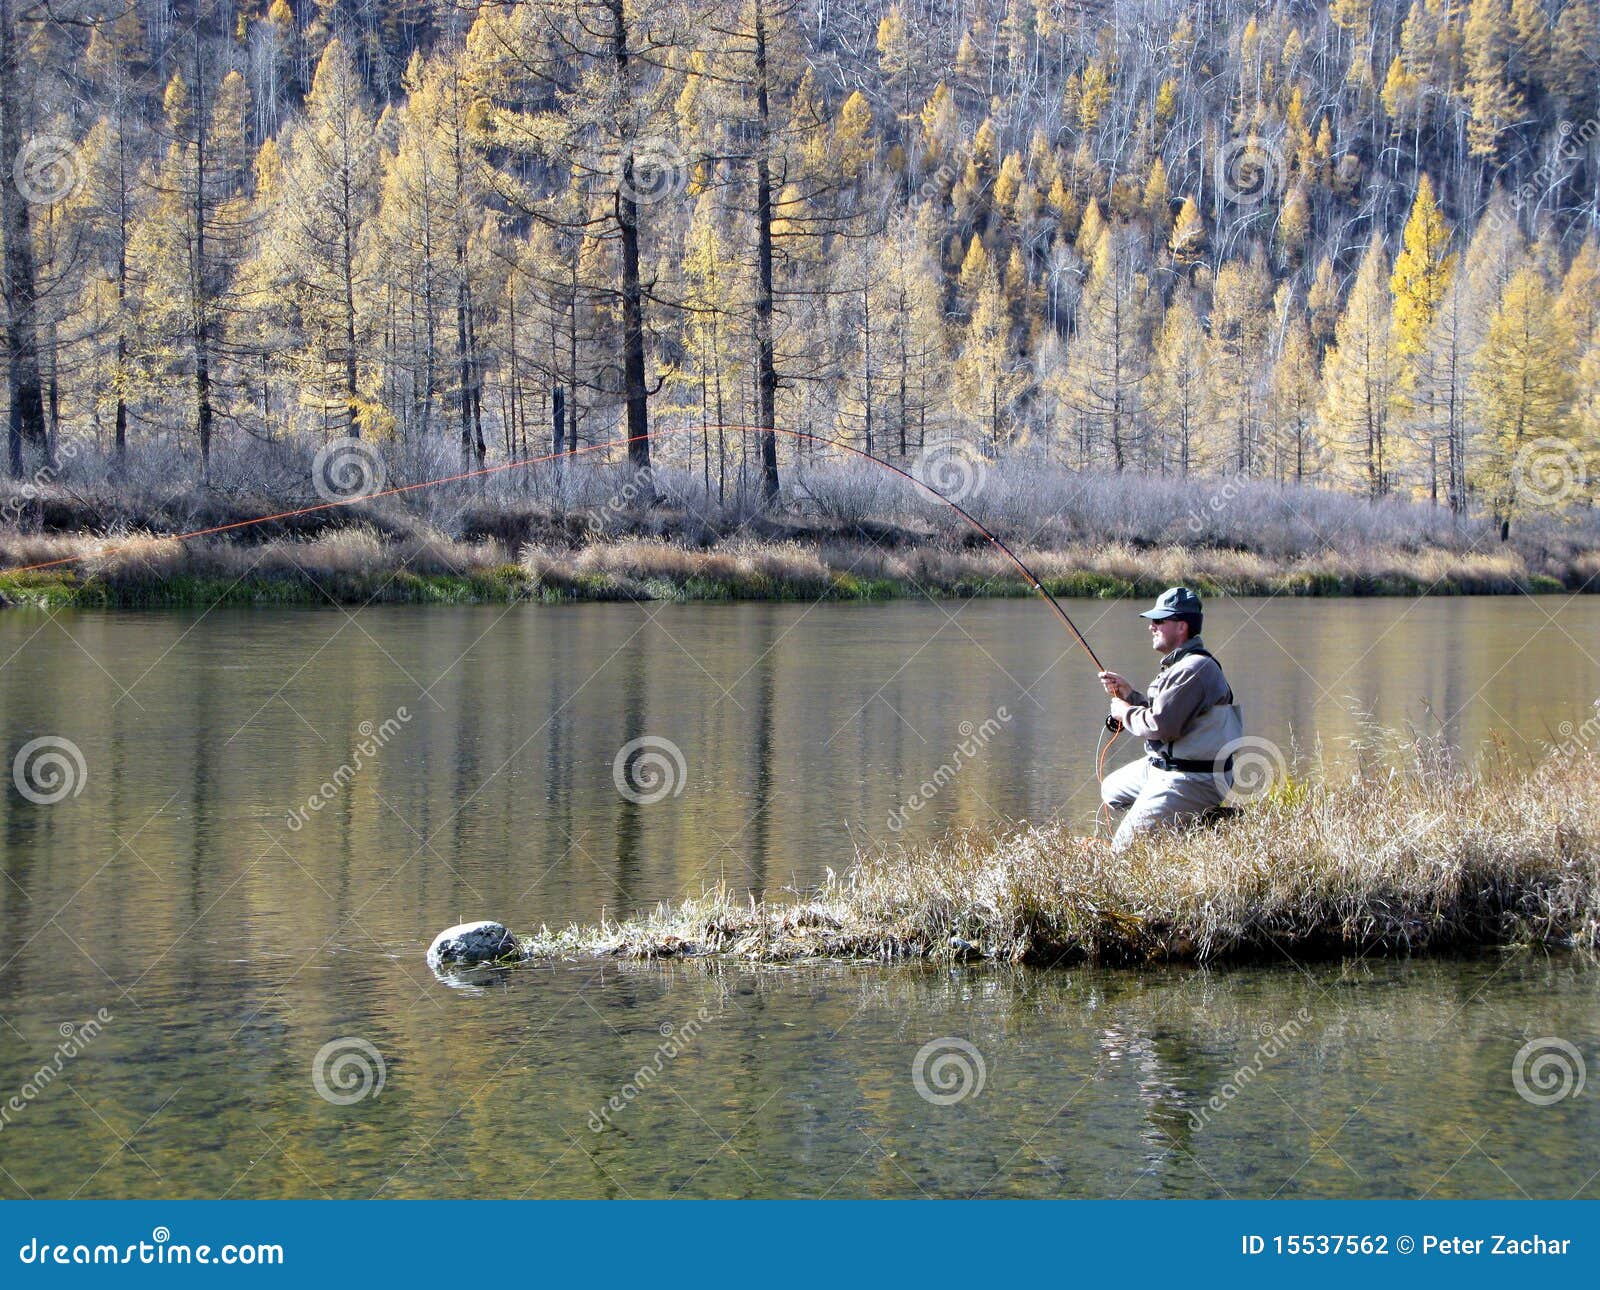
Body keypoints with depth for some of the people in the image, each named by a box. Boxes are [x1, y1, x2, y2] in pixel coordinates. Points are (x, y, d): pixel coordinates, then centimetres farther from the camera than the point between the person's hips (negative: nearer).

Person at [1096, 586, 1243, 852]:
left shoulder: (1195, 669, -22)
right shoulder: (1178, 664, 13)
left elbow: (1160, 726, -26)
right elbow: (1161, 713, 19)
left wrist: (1125, 713, -8)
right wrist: (1129, 694, 7)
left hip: (1195, 779, -11)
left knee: (1124, 845, -15)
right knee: (1112, 791, 29)